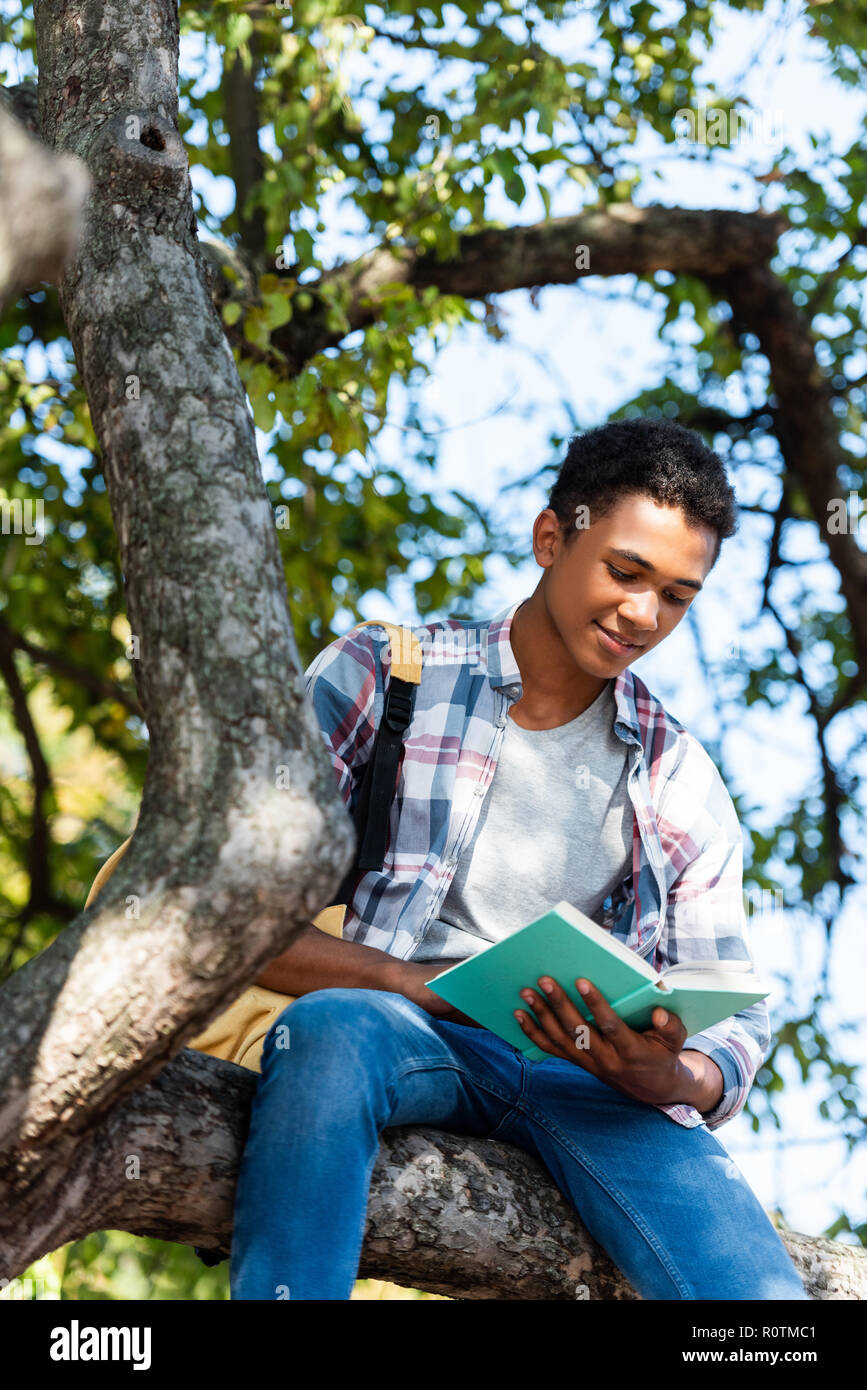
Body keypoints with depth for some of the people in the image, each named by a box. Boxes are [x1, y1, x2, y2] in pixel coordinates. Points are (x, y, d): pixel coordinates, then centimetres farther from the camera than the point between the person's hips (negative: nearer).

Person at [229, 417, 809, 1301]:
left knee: (758, 1289, -28)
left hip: (588, 1083, 2)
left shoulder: (683, 784, 18)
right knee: (332, 1028, -39)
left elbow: (737, 1023, 14)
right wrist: (422, 987, -17)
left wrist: (670, 1080, -12)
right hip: (407, 1041, -1)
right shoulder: (379, 676, 8)